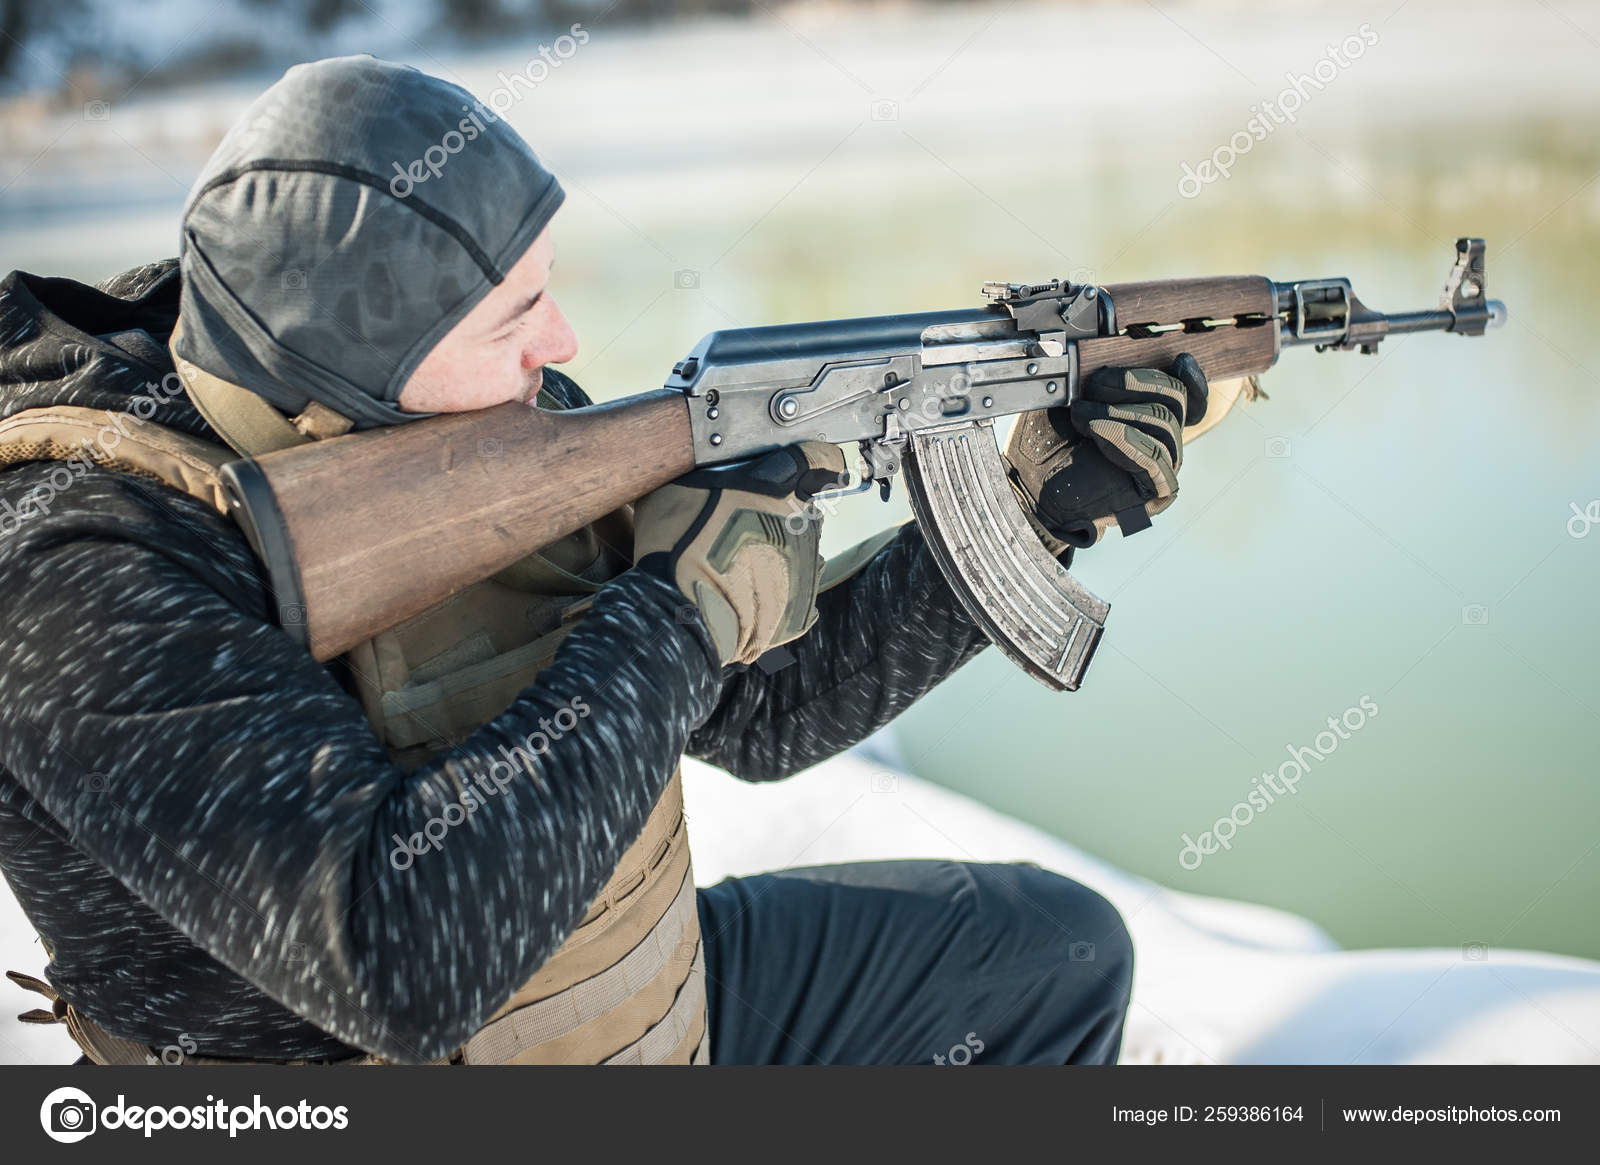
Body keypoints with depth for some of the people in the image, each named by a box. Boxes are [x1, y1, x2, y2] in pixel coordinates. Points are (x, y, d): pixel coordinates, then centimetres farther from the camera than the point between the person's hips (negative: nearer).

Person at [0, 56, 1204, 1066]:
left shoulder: (508, 422, -6)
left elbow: (764, 710, 2)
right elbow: (395, 957, -38)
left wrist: (1042, 500, -5)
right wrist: (683, 607, -30)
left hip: (662, 997, 7)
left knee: (1058, 945, 11)